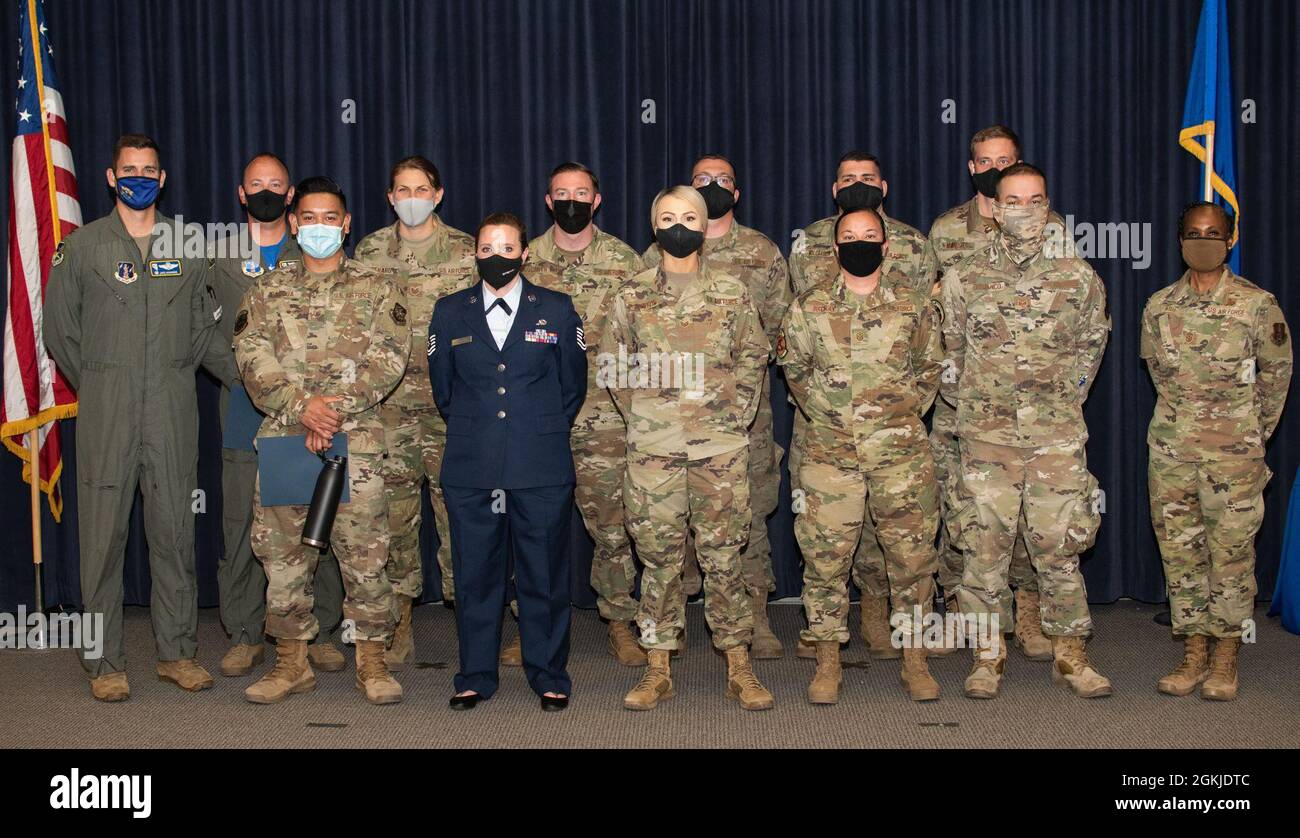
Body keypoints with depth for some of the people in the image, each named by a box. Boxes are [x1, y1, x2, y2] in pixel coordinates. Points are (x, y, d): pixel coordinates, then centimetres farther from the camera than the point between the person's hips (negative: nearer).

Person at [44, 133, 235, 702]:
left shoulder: (187, 244, 11)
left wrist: (247, 373, 6)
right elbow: (60, 329, 9)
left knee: (174, 528, 4)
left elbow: (204, 329, 15)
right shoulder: (83, 246, 6)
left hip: (172, 409, 2)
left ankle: (177, 652, 14)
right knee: (104, 532, -2)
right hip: (106, 411, -2)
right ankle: (105, 663, 6)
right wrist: (96, 386, 7)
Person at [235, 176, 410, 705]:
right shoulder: (267, 293, 14)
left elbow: (388, 359, -3)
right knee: (282, 550, 5)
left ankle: (371, 661, 8)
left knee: (364, 551, -3)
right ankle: (292, 661, 17)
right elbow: (253, 361, 1)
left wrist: (337, 406, -15)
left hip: (356, 438, -2)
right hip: (282, 438, 2)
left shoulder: (377, 287, 9)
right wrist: (301, 405, -15)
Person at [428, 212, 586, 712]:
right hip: (471, 468, 1)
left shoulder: (557, 310, 6)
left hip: (542, 467, -1)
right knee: (474, 574, 6)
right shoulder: (449, 313, 9)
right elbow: (442, 388, 16)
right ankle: (475, 677, 18)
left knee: (544, 574, 4)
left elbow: (573, 386, 12)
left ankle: (549, 675, 17)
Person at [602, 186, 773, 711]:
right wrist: (640, 413, 6)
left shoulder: (731, 292, 5)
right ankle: (657, 671, 14)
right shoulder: (633, 295, 5)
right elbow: (611, 363, 11)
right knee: (659, 557, 5)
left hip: (720, 445, 0)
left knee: (723, 557, 2)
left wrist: (736, 412, 4)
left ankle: (739, 669, 11)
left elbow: (753, 357, 11)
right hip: (653, 448, 1)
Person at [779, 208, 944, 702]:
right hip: (831, 453, 0)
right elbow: (795, 370, 17)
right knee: (825, 555, 2)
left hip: (901, 453, 0)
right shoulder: (808, 309, 4)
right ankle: (827, 661, 14)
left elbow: (930, 369, 17)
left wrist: (907, 414, 10)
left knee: (911, 555, 3)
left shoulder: (915, 308, 5)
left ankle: (914, 658, 16)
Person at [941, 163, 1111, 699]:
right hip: (986, 434, 0)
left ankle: (1070, 654, 14)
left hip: (1057, 436, 0)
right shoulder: (964, 277, 4)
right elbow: (946, 348, 14)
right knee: (984, 545, 2)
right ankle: (987, 655, 13)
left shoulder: (1078, 277, 5)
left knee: (1059, 546, 2)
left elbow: (1092, 342, 19)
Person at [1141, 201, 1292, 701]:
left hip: (1234, 451, -3)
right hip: (1171, 448, 3)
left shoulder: (1257, 304, -3)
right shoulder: (1159, 307, 5)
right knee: (1179, 550, 5)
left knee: (1231, 550, -2)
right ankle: (1194, 655, 15)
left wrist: (1255, 431, 13)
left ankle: (1225, 661, 8)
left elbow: (1277, 371, 8)